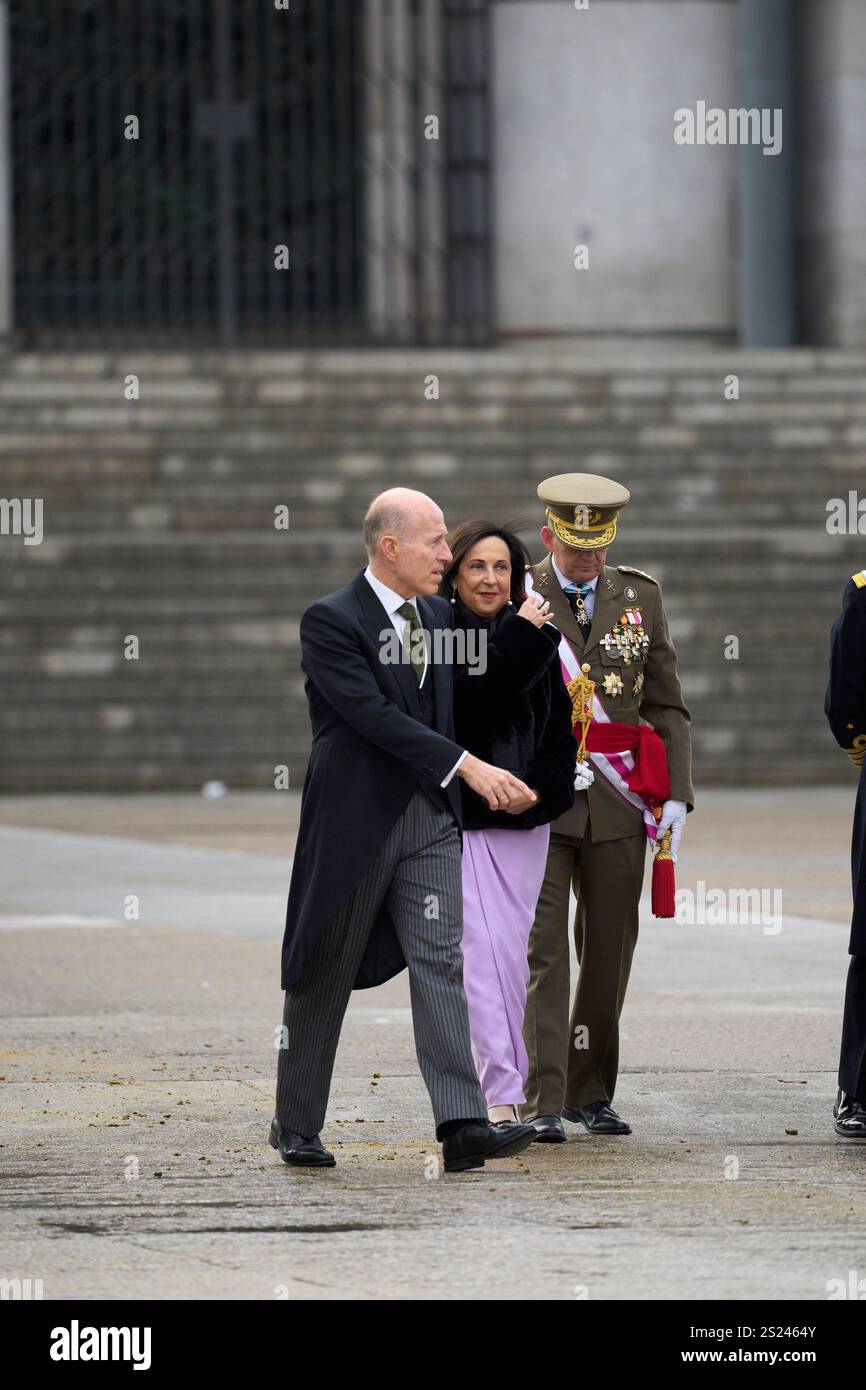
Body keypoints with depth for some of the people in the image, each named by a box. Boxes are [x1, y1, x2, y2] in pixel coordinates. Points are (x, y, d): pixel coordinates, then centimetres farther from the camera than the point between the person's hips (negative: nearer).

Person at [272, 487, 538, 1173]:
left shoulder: (439, 615, 10)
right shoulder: (330, 621, -12)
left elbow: (458, 702, 21)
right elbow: (375, 715, -21)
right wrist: (468, 767, -25)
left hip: (429, 817, 5)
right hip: (353, 819, -5)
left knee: (442, 961, -7)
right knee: (324, 976, 6)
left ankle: (463, 1125, -16)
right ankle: (296, 1127, 19)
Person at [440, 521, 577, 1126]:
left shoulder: (536, 639, 9)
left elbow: (561, 729, 11)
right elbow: (465, 708, -20)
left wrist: (541, 787, -5)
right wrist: (518, 641, -20)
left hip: (525, 817, 4)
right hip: (460, 818, -4)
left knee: (511, 957, 6)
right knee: (485, 951, -12)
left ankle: (500, 1088, 15)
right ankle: (502, 1095, -16)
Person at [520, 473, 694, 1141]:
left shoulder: (640, 597, 9)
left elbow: (666, 706, 11)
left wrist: (677, 793, 1)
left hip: (617, 807, 3)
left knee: (610, 954, 7)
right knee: (542, 953, -8)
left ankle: (592, 1093, 17)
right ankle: (542, 1102, -10)